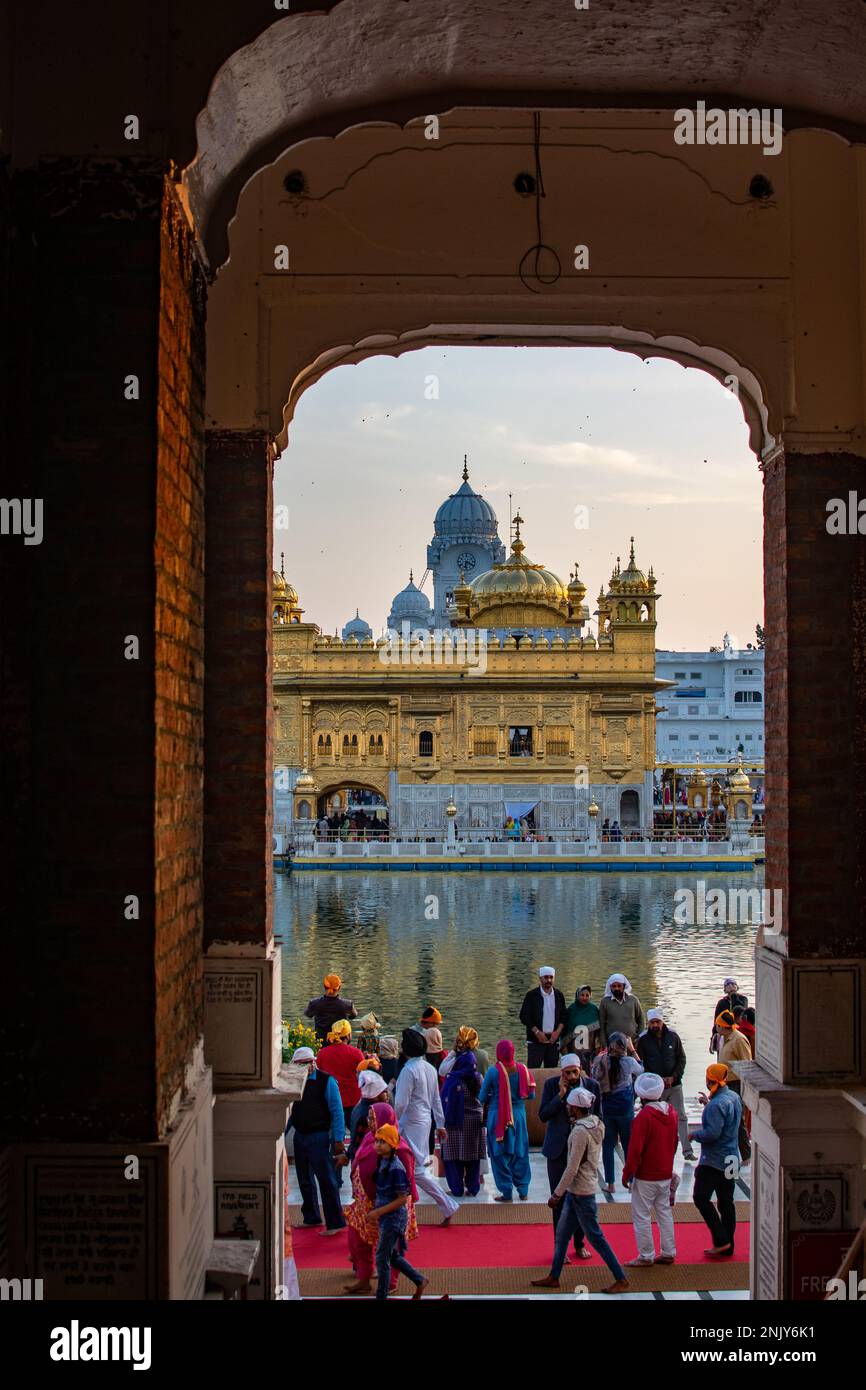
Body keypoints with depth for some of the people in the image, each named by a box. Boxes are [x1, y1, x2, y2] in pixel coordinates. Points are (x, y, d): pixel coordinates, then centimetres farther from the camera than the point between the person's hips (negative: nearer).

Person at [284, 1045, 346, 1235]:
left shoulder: (326, 1081, -8)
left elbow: (337, 1111, -10)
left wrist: (338, 1139, -15)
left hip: (319, 1136, -6)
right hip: (300, 1136, 6)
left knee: (326, 1180, -7)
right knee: (305, 1181, 16)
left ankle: (335, 1223, -2)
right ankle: (311, 1218, 30)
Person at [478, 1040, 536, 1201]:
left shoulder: (493, 1071, -12)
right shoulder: (521, 1069, -4)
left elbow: (482, 1098, -7)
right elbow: (531, 1094, 3)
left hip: (497, 1117, -3)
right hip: (518, 1114, 3)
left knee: (500, 1155, 6)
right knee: (520, 1153, 14)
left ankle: (506, 1192, 7)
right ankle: (523, 1191, 18)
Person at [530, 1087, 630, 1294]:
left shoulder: (580, 1132, -24)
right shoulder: (596, 1124, 2)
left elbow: (572, 1168, -24)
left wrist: (557, 1194, -17)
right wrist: (574, 1123, 12)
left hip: (580, 1192, -10)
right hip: (575, 1191, 10)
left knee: (595, 1237, 0)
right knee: (561, 1233, 17)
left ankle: (622, 1280, 6)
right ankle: (553, 1277, 26)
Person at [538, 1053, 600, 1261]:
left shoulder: (592, 1086, -4)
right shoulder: (552, 1085, -8)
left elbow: (598, 1118, 7)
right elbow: (543, 1116, -12)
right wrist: (561, 1095, -21)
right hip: (559, 1150, -1)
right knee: (559, 1199, 4)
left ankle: (579, 1244, 24)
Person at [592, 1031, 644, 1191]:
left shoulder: (600, 1061, -8)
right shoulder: (628, 1062, -11)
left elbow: (594, 1079, 5)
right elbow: (640, 1070, 9)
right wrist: (632, 1051, 16)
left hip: (605, 1107, 2)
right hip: (625, 1108, -2)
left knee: (608, 1145, 10)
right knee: (628, 1145, 10)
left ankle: (610, 1183, 12)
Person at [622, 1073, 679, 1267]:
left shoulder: (644, 1116, -20)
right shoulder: (671, 1112, 2)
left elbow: (635, 1150, -19)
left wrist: (627, 1174, -10)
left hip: (646, 1177, -7)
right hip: (666, 1174, 7)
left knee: (641, 1215, 2)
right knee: (665, 1212, 15)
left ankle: (646, 1255, 5)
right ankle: (668, 1252, 19)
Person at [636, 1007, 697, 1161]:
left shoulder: (673, 1036, 1)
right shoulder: (643, 1040, -3)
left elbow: (681, 1059, 5)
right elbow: (641, 1064, -2)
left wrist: (673, 1077, -8)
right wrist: (658, 1079, -11)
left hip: (674, 1084, 1)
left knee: (681, 1117, 0)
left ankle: (688, 1151, 3)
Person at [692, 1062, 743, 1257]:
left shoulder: (717, 1104, -22)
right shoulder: (734, 1097, 7)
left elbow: (713, 1133, -27)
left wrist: (695, 1134, -9)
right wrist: (708, 1104, 21)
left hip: (713, 1160, -9)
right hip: (731, 1159, 9)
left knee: (701, 1198, -2)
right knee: (726, 1202, 12)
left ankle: (721, 1241, -7)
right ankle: (727, 1247, 16)